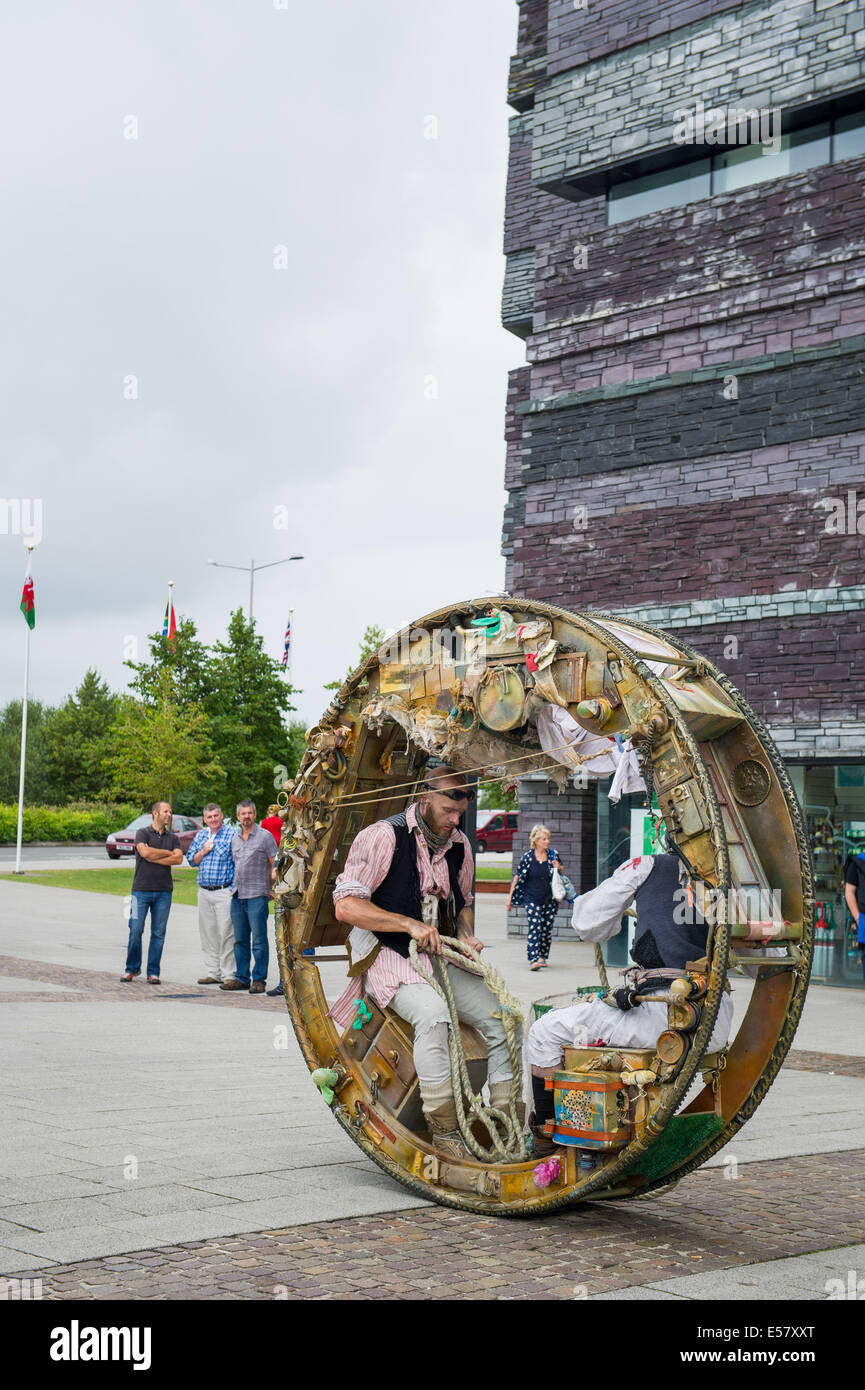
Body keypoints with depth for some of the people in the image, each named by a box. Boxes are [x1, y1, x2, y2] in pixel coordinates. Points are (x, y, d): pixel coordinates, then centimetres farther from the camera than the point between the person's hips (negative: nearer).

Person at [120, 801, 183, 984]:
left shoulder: (172, 838, 12)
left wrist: (153, 858, -10)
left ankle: (153, 972, 9)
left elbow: (179, 858, -4)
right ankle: (132, 969, 12)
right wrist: (168, 853, -4)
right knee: (136, 930, -4)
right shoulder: (142, 833, 1)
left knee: (158, 933, 2)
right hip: (141, 889, -3)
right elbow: (145, 852, -18)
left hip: (164, 891, 3)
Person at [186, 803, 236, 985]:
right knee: (207, 933, 9)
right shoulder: (200, 835, 15)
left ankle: (228, 974, -3)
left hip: (224, 891, -6)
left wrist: (234, 889, -14)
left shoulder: (232, 834, -4)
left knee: (226, 933, -7)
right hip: (204, 891, 6)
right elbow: (191, 860, 17)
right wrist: (204, 851, -3)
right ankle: (212, 972, 17)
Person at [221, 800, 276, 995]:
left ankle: (259, 980, -1)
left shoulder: (265, 836, -3)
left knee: (259, 940, -5)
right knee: (240, 940, 10)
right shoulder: (235, 838, 16)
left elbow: (275, 865, -3)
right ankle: (241, 978, 16)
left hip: (257, 896, -6)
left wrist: (271, 888, -3)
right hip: (237, 895, 6)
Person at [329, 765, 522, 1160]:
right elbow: (346, 906, -15)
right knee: (432, 1013, -34)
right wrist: (410, 924, -20)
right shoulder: (384, 836, -10)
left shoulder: (459, 845, 12)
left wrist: (466, 935, 6)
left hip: (441, 957, 7)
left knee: (501, 1016, -12)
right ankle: (443, 1132, -29)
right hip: (388, 957, -7)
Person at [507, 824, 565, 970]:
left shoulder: (552, 855, 5)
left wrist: (557, 868, -4)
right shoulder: (528, 857, -4)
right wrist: (510, 897, 2)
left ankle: (542, 957, 19)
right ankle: (533, 959, -21)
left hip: (550, 898, 3)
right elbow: (517, 877, 2)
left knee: (547, 929, 5)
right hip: (532, 899, -3)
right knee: (534, 927, -15)